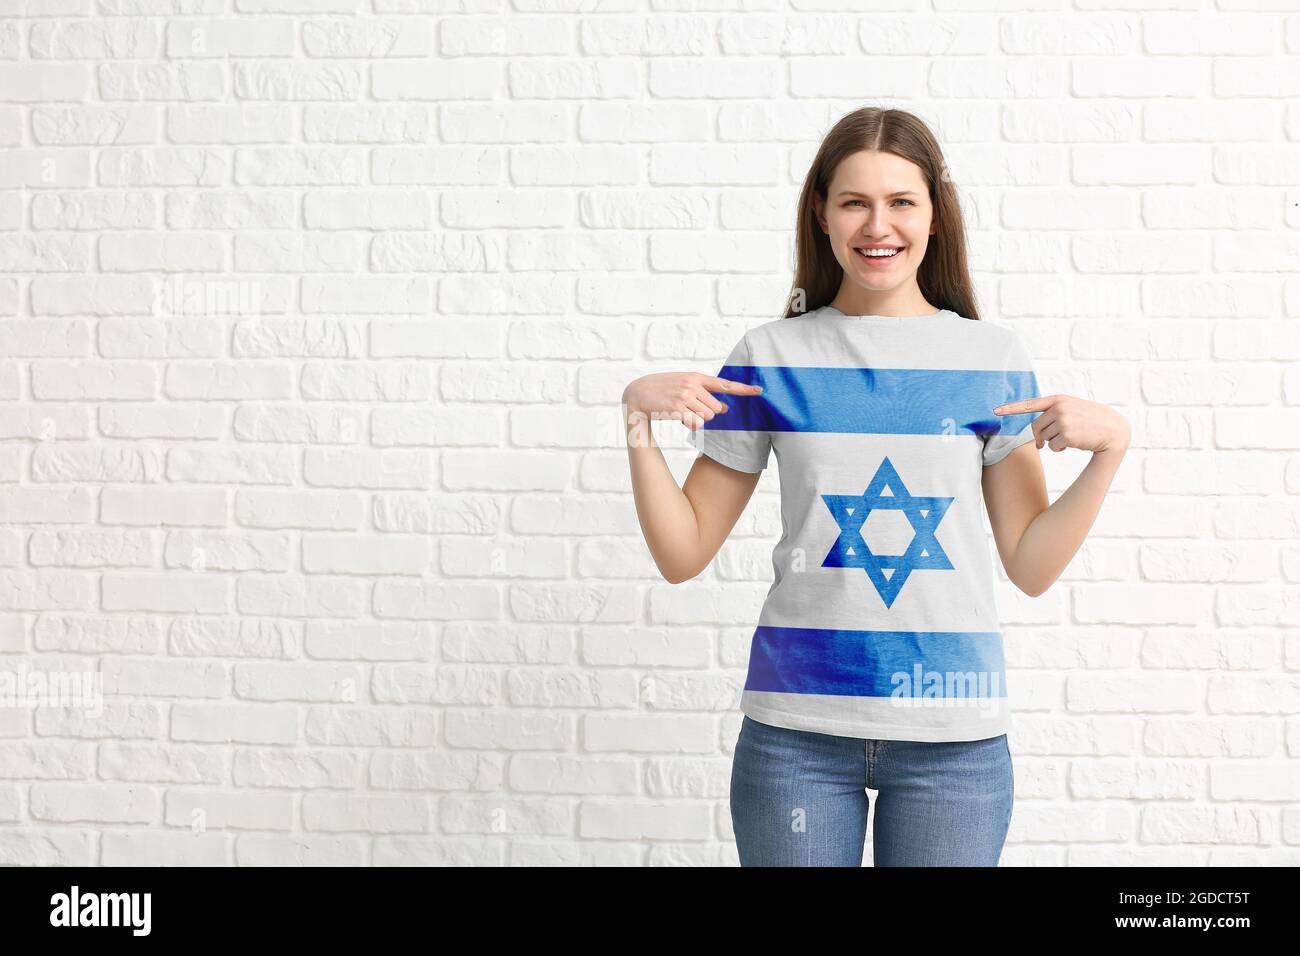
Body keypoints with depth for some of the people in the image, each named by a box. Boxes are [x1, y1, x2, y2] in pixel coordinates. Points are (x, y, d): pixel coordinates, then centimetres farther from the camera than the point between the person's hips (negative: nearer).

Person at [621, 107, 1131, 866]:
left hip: (953, 730, 1)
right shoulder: (771, 357, 1)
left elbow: (1030, 567, 3)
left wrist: (1110, 447, -8)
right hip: (796, 724, 0)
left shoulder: (995, 358, 3)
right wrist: (639, 419, -9)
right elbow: (683, 554, 3)